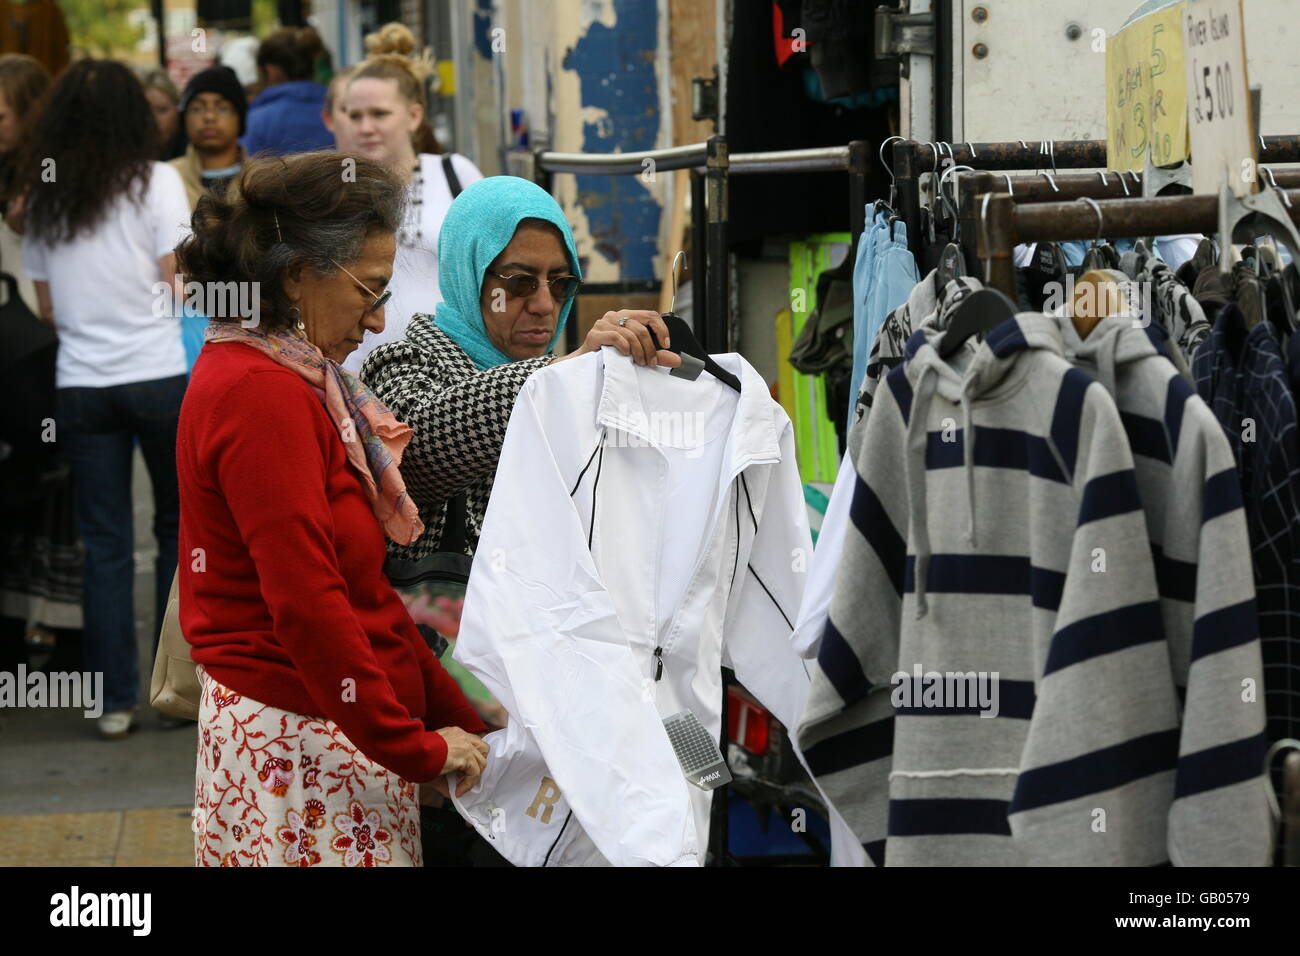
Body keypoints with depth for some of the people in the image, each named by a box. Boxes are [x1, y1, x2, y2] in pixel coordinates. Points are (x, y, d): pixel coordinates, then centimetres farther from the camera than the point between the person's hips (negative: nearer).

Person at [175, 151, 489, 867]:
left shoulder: (284, 382, 16)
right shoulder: (264, 395, -15)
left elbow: (361, 591, 17)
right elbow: (307, 605, -21)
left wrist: (459, 718, 13)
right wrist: (418, 748, -15)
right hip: (306, 747, -10)